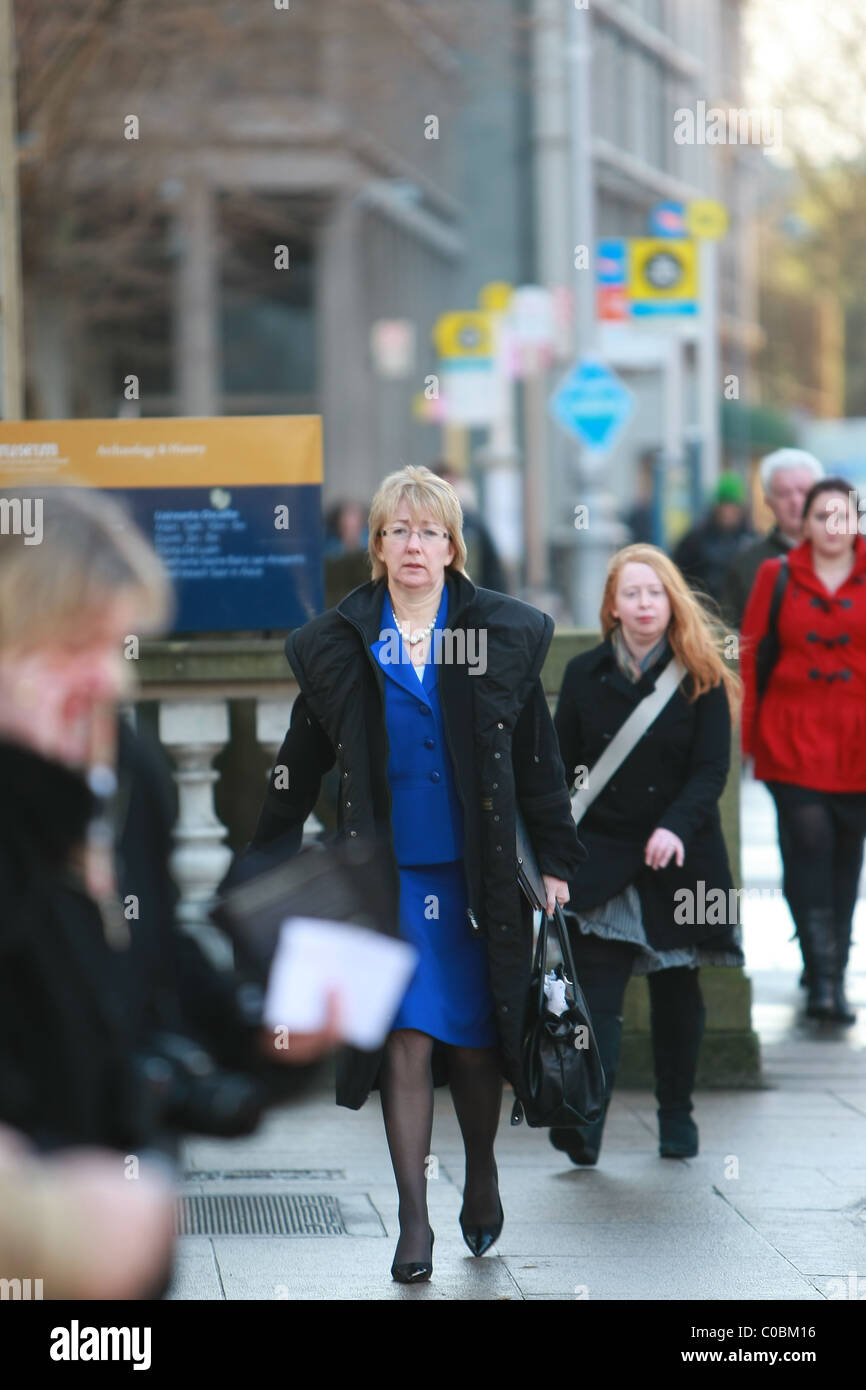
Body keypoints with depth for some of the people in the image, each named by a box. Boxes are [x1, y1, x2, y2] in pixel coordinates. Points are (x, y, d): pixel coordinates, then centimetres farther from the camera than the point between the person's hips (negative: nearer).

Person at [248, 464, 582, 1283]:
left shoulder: (503, 635, 2)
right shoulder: (337, 646, 3)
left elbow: (537, 760, 6)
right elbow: (299, 770, 10)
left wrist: (555, 861, 5)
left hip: (476, 873, 0)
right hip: (387, 875, 0)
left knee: (475, 1041, 7)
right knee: (406, 1042, -6)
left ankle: (482, 1176, 32)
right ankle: (413, 1222, -1)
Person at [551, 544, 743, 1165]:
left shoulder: (701, 678, -1)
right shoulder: (584, 674, 5)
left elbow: (712, 769, -8)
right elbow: (561, 764, 9)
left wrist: (676, 826, -24)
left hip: (681, 857, 0)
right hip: (602, 853, 0)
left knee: (677, 990, 9)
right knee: (598, 986, -12)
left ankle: (677, 1114, 24)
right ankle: (586, 1120, -23)